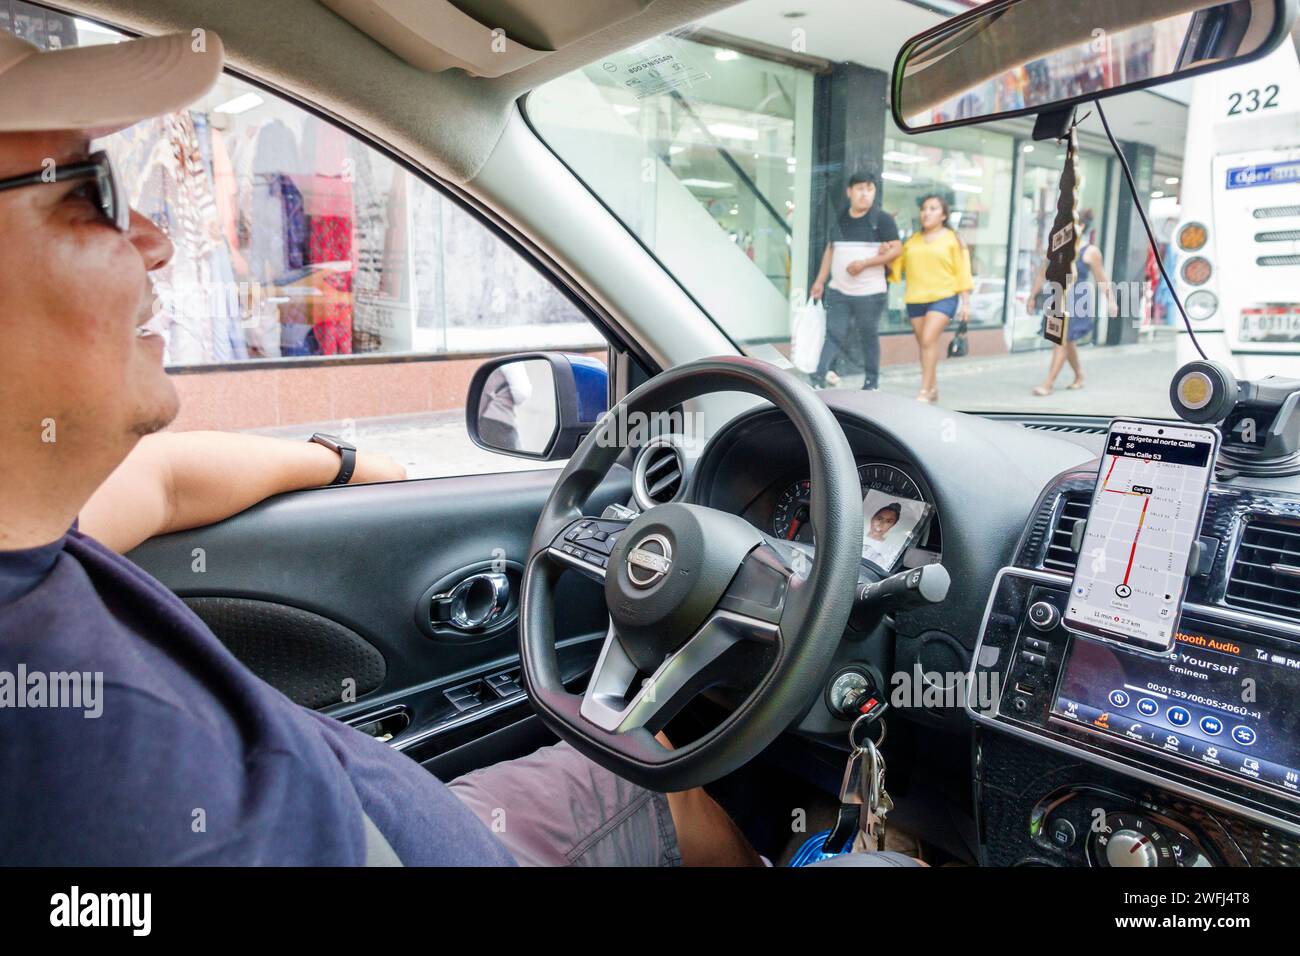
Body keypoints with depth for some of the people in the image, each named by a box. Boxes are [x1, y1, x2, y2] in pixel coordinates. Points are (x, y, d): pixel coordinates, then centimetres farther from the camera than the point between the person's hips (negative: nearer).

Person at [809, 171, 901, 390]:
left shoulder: (882, 219, -2)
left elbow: (895, 250, -7)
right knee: (835, 334, -4)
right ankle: (821, 374, -11)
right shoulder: (839, 219, 12)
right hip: (838, 291, 4)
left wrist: (865, 263, -17)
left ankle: (871, 382, 14)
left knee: (869, 338, 5)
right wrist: (820, 281, 14)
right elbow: (830, 250, 18)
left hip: (870, 292, -3)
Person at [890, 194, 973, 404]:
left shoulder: (952, 239, 4)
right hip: (915, 299, 5)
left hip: (943, 297, -5)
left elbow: (962, 273, 2)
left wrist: (966, 302, -4)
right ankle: (933, 388, 22)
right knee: (923, 344, 8)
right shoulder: (913, 240, 14)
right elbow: (899, 263, 13)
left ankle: (925, 390, -16)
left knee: (929, 340, -18)